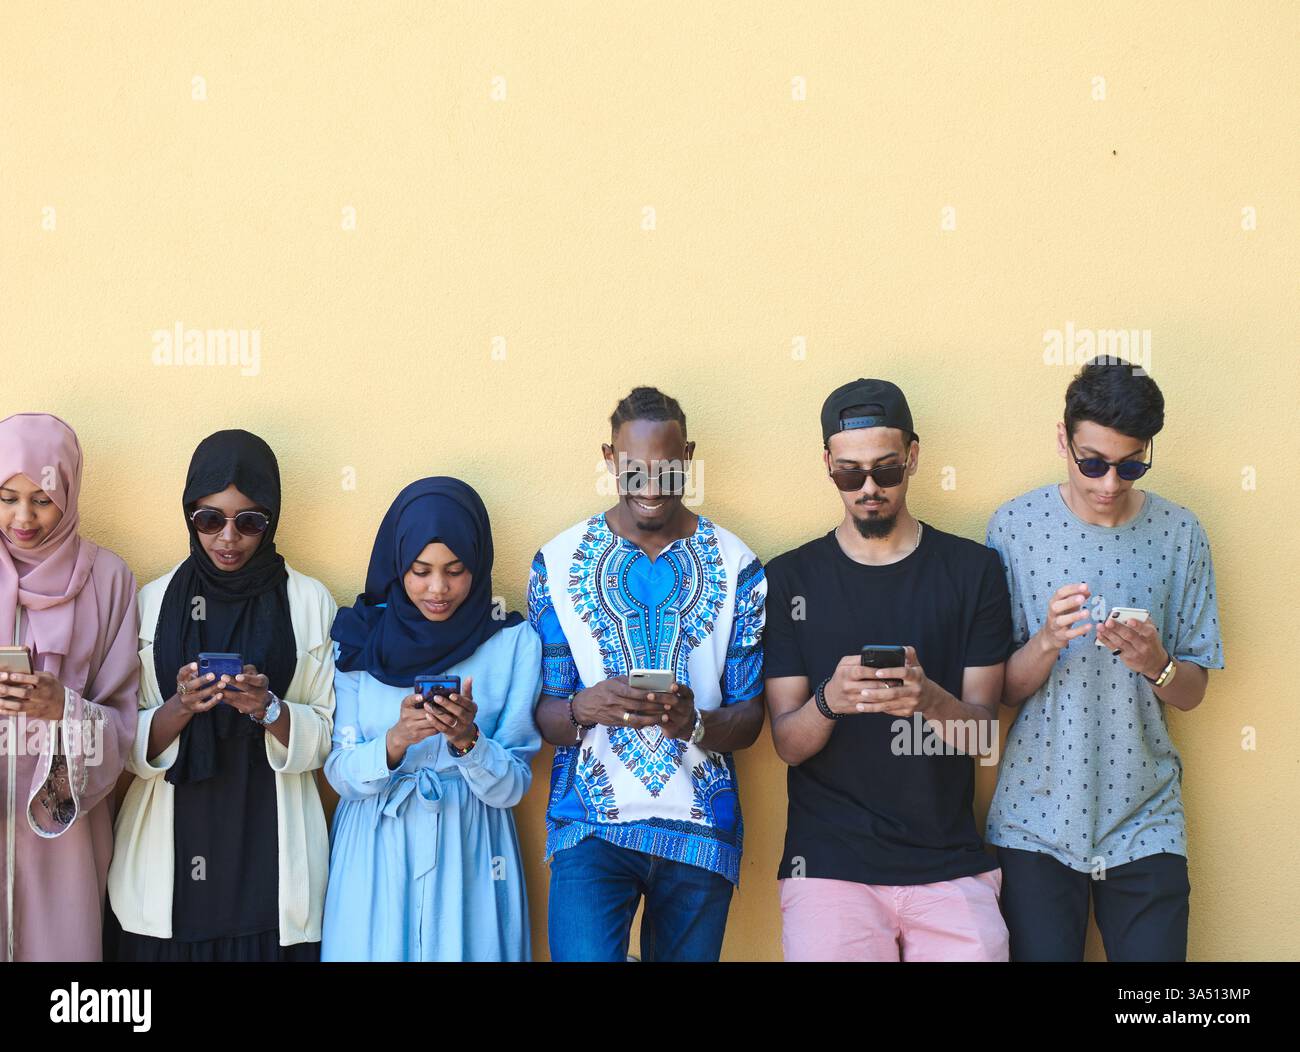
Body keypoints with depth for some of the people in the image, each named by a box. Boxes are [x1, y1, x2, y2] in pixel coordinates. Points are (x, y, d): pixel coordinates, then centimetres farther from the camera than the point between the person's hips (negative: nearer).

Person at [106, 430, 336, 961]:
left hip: (271, 849, -1)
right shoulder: (153, 601, 4)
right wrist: (180, 707, -17)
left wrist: (269, 709, -17)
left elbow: (326, 734, 1)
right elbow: (131, 743, 2)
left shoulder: (310, 602, 2)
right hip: (171, 849, 1)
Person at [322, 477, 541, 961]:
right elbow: (340, 773, -3)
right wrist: (396, 740, -22)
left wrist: (468, 740, -23)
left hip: (469, 858, -1)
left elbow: (511, 786, -5)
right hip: (376, 858, 1)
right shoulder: (359, 638, -1)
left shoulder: (515, 643, -4)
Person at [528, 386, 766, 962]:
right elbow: (543, 714, 2)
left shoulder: (736, 567, 2)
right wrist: (584, 708, -21)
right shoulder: (558, 562, 1)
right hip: (589, 824, -1)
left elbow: (749, 718, 3)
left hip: (700, 828, 1)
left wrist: (696, 724, -20)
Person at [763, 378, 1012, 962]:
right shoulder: (789, 579, 4)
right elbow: (787, 744, 1)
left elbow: (981, 733, 0)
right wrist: (828, 701, -21)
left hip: (950, 864, 1)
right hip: (829, 865, 0)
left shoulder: (973, 570, 5)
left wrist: (929, 698, -22)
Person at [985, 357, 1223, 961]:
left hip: (1145, 820, 1)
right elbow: (1000, 690, -3)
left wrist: (1155, 663, -17)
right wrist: (1046, 641, -24)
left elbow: (1192, 692, 5)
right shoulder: (1015, 526, -5)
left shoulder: (1180, 535, 0)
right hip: (1036, 817, -1)